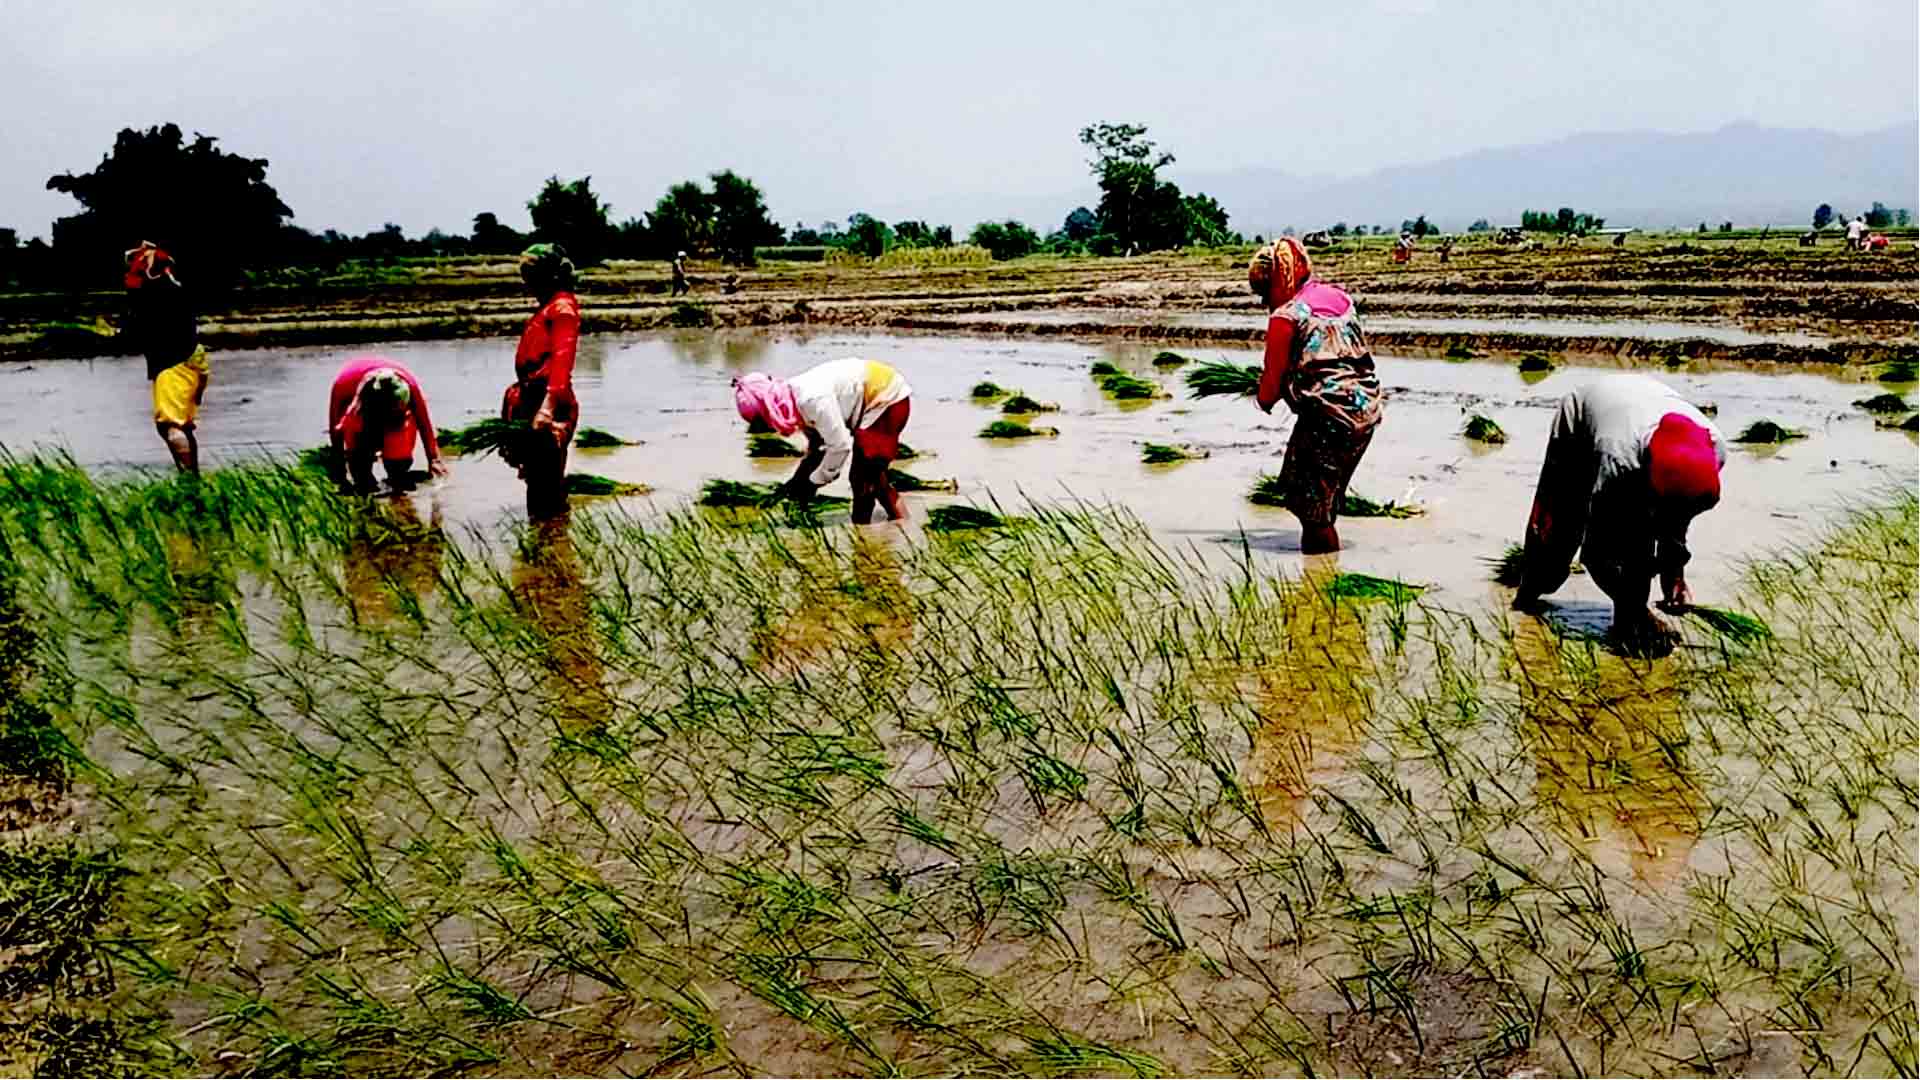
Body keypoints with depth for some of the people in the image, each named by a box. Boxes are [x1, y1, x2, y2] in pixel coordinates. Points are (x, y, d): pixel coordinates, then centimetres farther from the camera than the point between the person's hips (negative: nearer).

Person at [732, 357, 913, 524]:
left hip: (889, 399, -9)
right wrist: (799, 478, 1)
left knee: (863, 480, -7)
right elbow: (817, 445, 10)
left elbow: (840, 445, -27)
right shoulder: (796, 398, -1)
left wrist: (815, 481, -16)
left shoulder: (811, 399, -30)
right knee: (871, 477, 16)